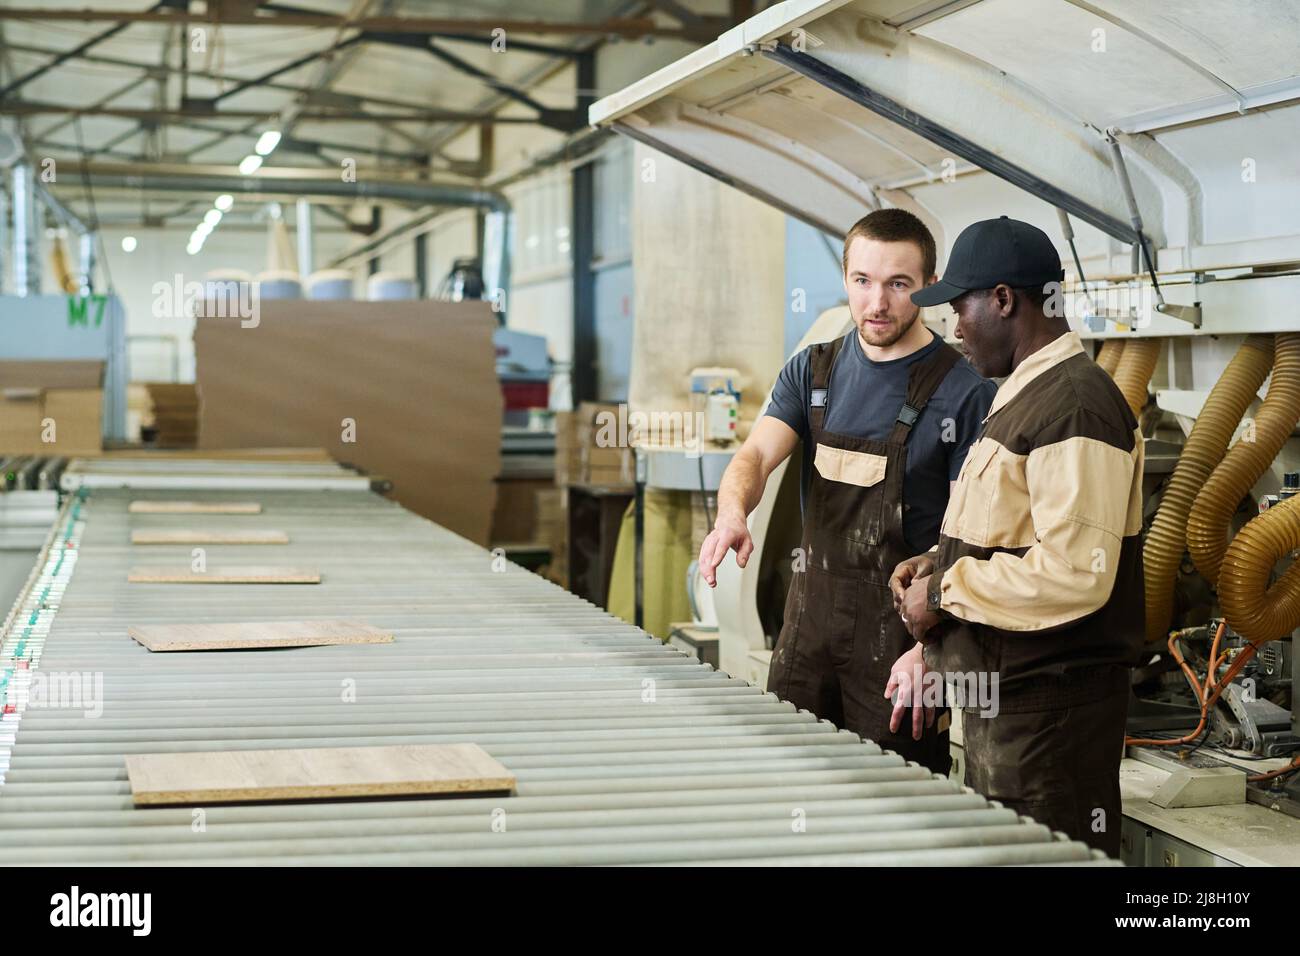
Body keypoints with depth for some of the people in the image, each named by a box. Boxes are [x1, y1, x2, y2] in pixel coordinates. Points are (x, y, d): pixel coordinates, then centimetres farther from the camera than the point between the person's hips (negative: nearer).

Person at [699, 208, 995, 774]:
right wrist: (732, 511, -28)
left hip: (902, 626, -5)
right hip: (812, 611, 5)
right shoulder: (812, 371, 8)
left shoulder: (962, 392, -8)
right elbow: (757, 453, -5)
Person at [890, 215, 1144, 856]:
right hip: (1003, 698, 10)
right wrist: (941, 561, 6)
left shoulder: (1073, 406, -19)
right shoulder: (1026, 394, 14)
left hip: (1048, 712, -10)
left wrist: (944, 592, -17)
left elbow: (1073, 575, -27)